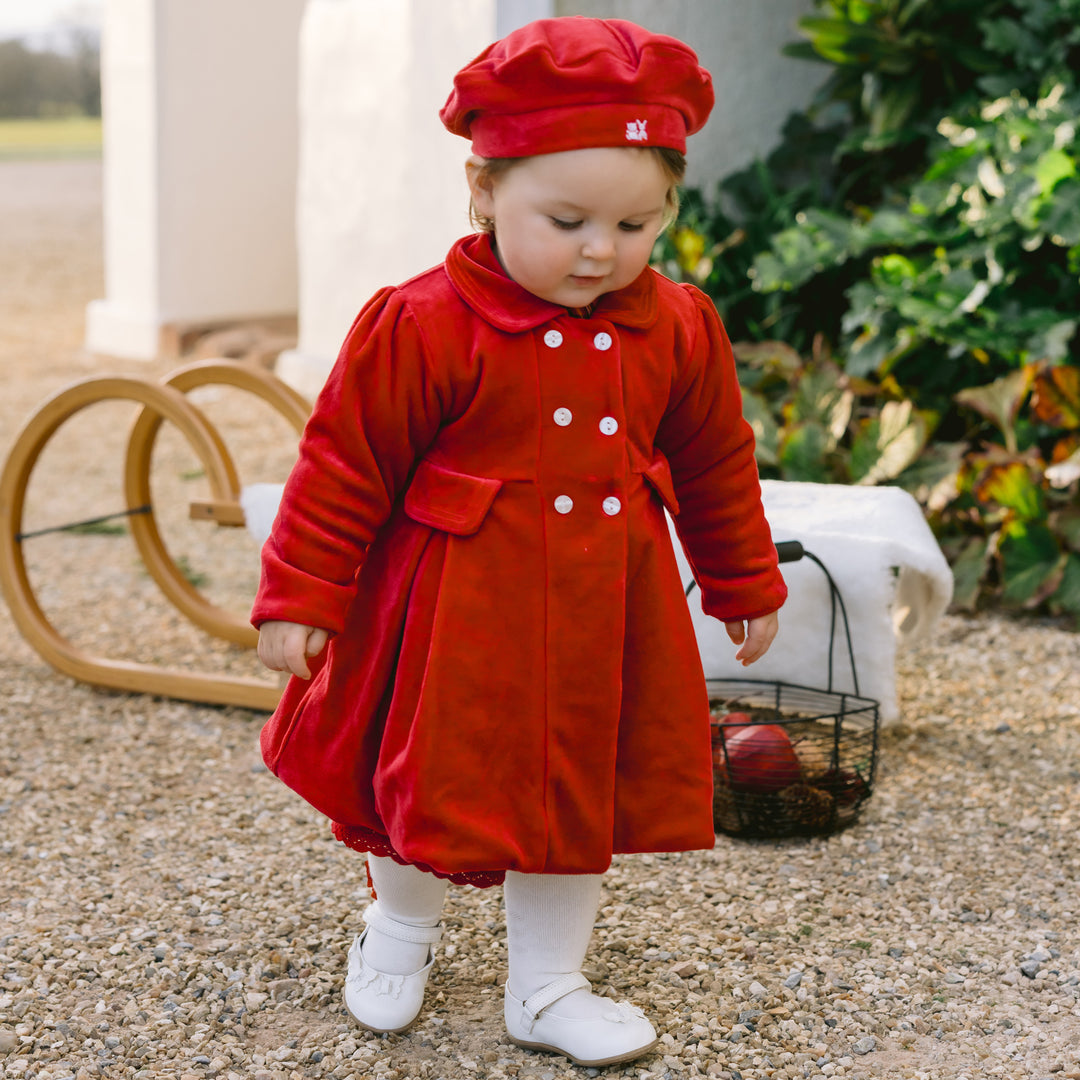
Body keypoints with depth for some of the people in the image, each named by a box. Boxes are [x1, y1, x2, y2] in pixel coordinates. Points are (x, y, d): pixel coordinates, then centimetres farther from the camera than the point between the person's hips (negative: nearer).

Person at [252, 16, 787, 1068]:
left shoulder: (679, 331, -2)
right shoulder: (422, 327, -16)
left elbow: (716, 468, 12)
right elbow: (344, 463, -10)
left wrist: (744, 584, 20)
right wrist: (299, 595, -8)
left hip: (604, 614, 4)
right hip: (452, 612, -4)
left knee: (581, 788, 12)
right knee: (434, 776, 7)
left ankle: (547, 987, 31)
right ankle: (401, 926, 40)